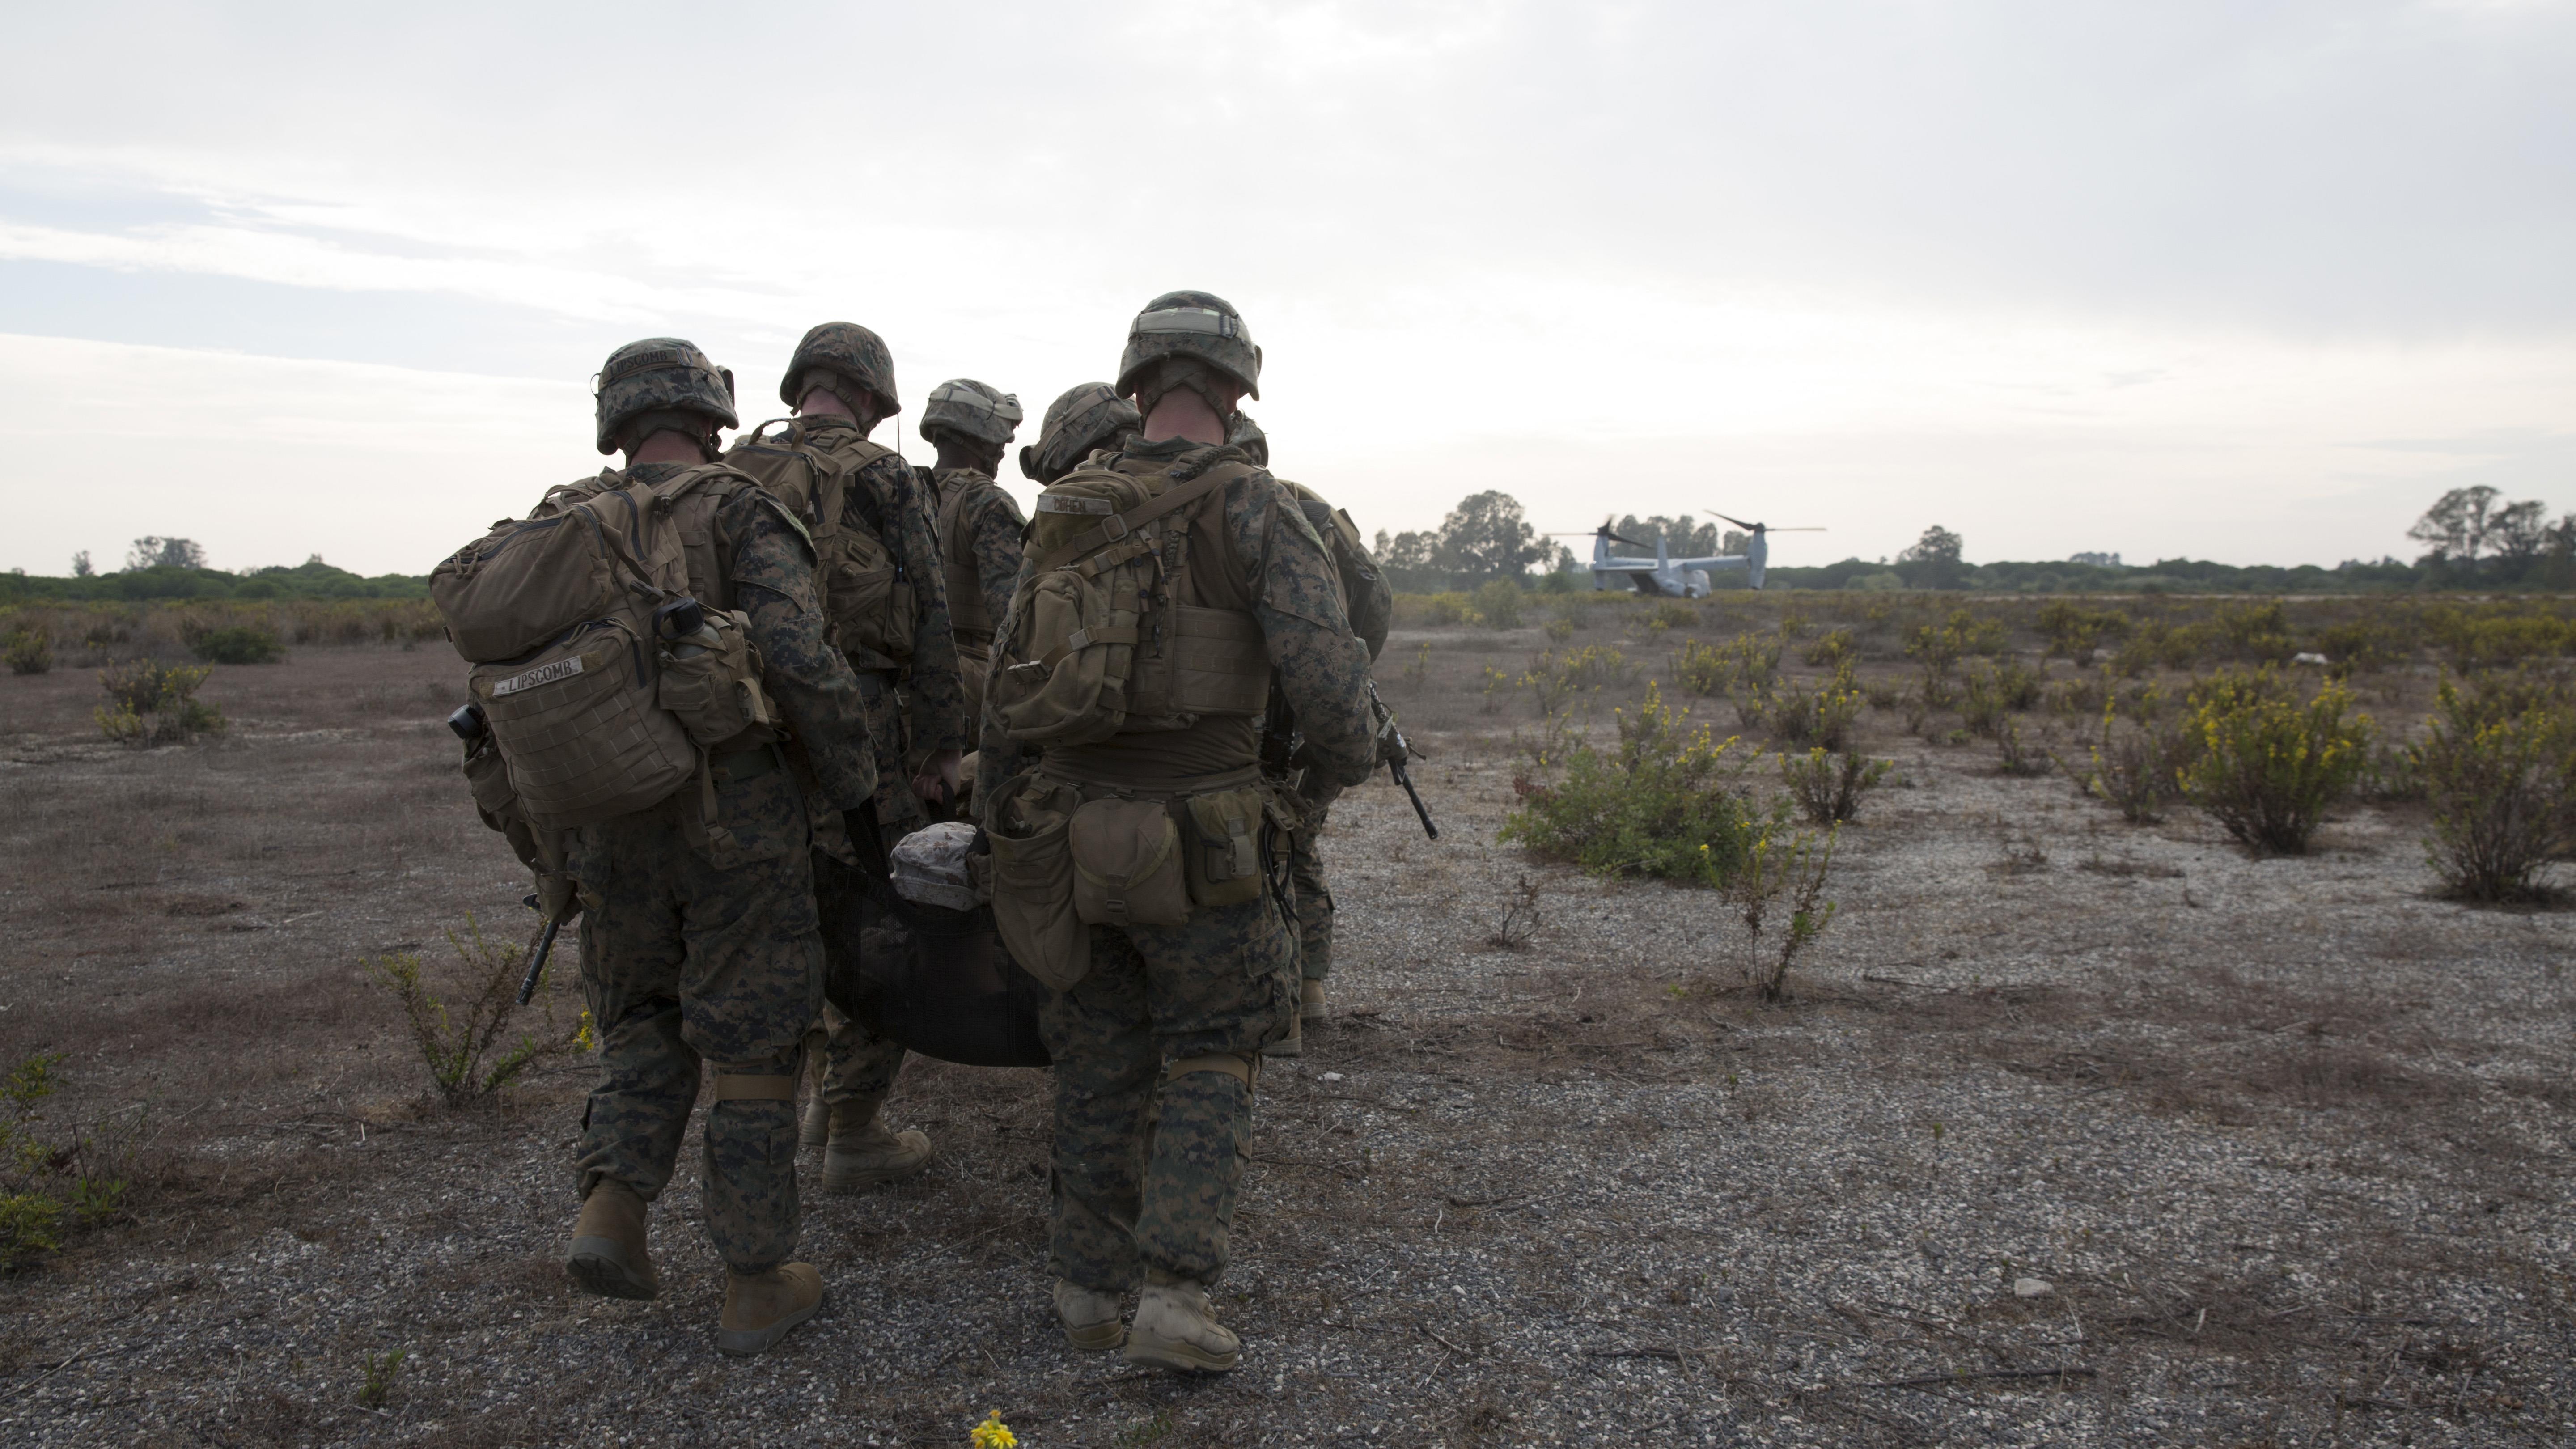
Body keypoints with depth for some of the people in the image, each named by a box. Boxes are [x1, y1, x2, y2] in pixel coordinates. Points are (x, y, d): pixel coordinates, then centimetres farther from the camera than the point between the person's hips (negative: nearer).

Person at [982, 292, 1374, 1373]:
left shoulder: (1068, 512, 6)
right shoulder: (1253, 505, -10)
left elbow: (1009, 683, 10)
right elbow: (1323, 667, -19)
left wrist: (1008, 834, 19)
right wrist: (1350, 761, 3)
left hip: (1072, 828, 5)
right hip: (1196, 838, -4)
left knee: (1101, 1063, 17)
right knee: (1209, 1062, 10)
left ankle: (1088, 1286, 24)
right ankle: (1174, 1294, 0)